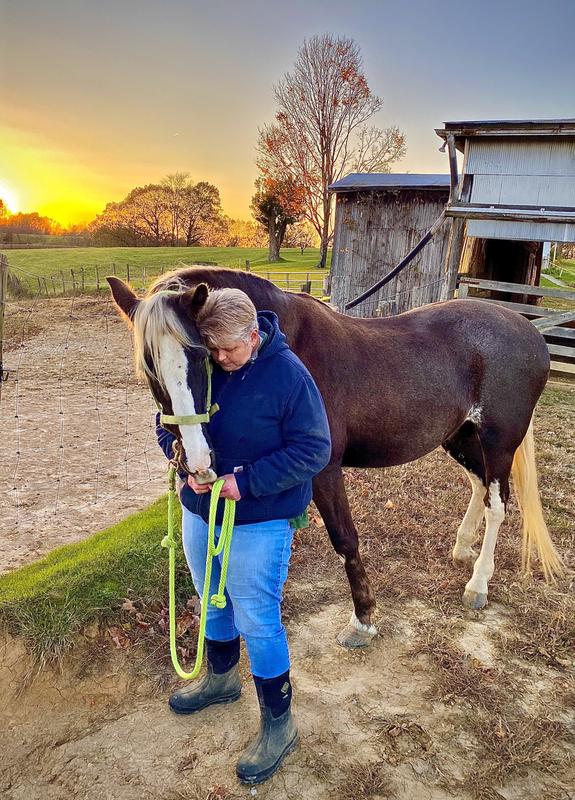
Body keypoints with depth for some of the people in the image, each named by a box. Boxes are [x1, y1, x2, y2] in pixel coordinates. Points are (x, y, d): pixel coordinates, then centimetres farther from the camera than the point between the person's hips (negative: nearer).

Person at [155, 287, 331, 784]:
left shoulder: (288, 374, -20)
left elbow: (314, 450, -20)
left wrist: (246, 481, -26)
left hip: (259, 524, -6)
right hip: (199, 510, 6)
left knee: (257, 622, 4)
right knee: (212, 603, 24)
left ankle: (279, 726, 26)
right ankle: (221, 679, 52)